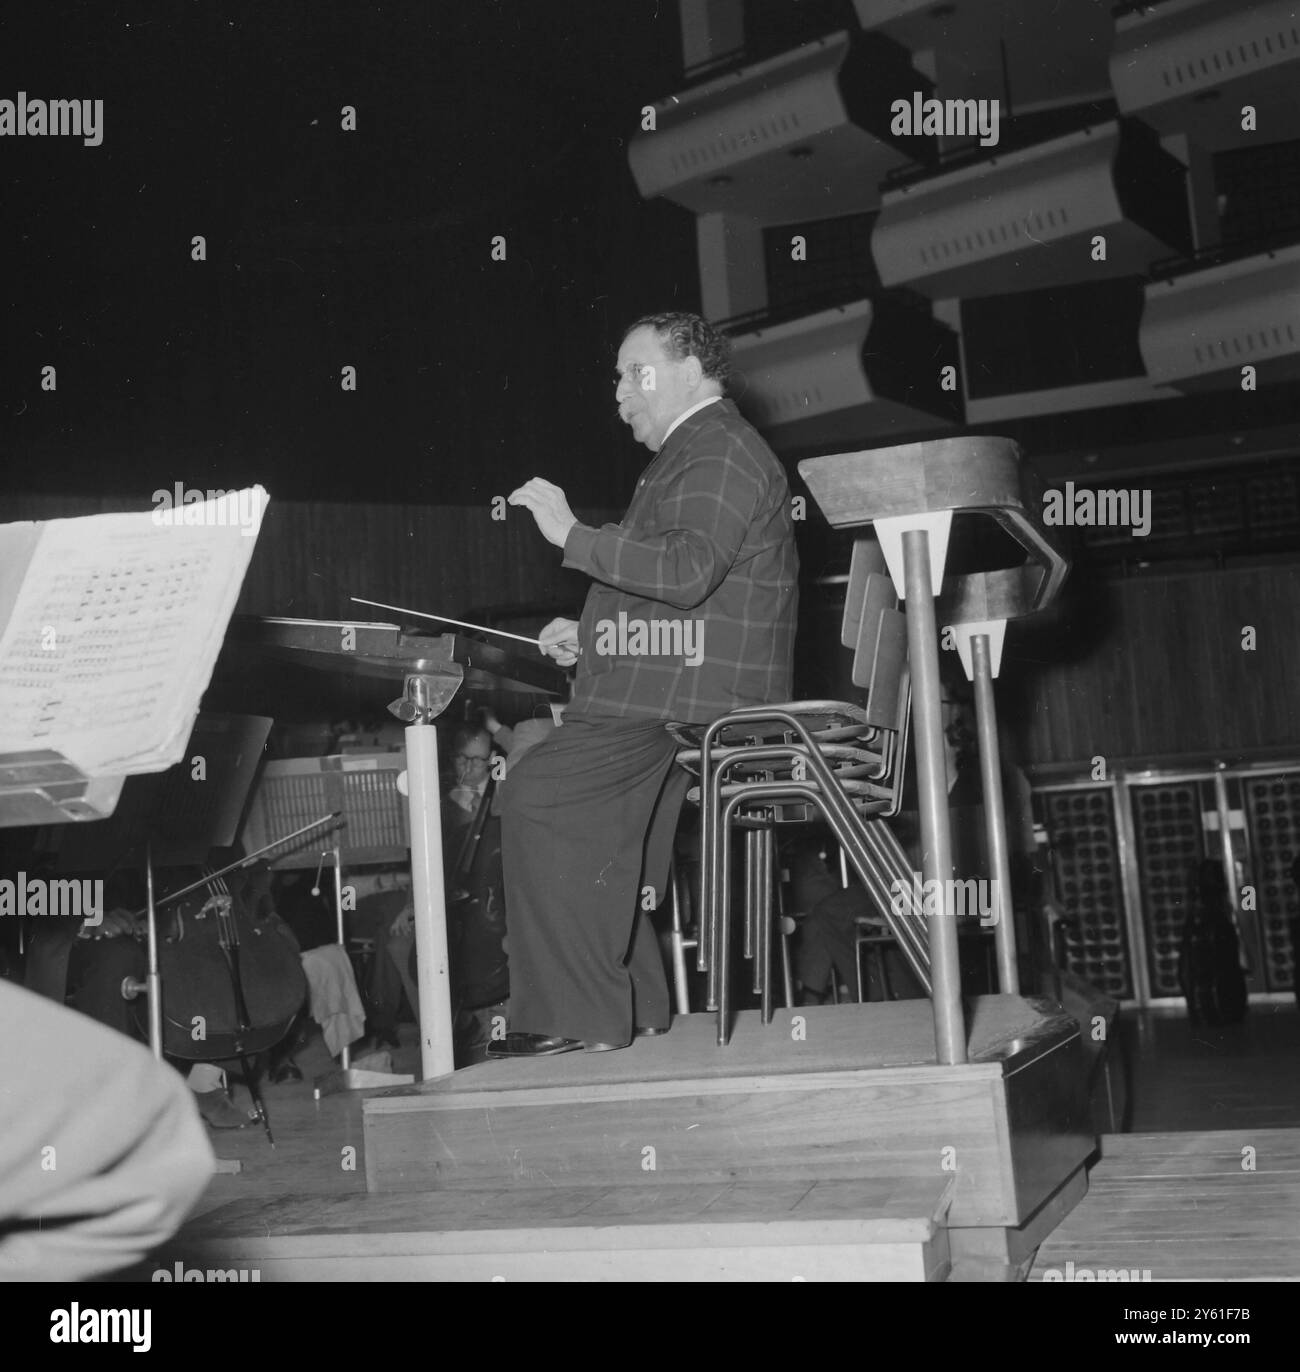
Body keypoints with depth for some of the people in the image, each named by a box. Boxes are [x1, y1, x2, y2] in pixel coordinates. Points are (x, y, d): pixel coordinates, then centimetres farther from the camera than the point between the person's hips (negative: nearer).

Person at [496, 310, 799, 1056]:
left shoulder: (721, 452, -9)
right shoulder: (696, 453, 25)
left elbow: (686, 573, -26)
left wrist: (572, 535, -23)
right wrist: (591, 637, 17)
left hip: (690, 706, -11)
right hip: (669, 698, 11)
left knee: (537, 793, -17)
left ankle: (580, 1015, -11)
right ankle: (635, 1006, 12)